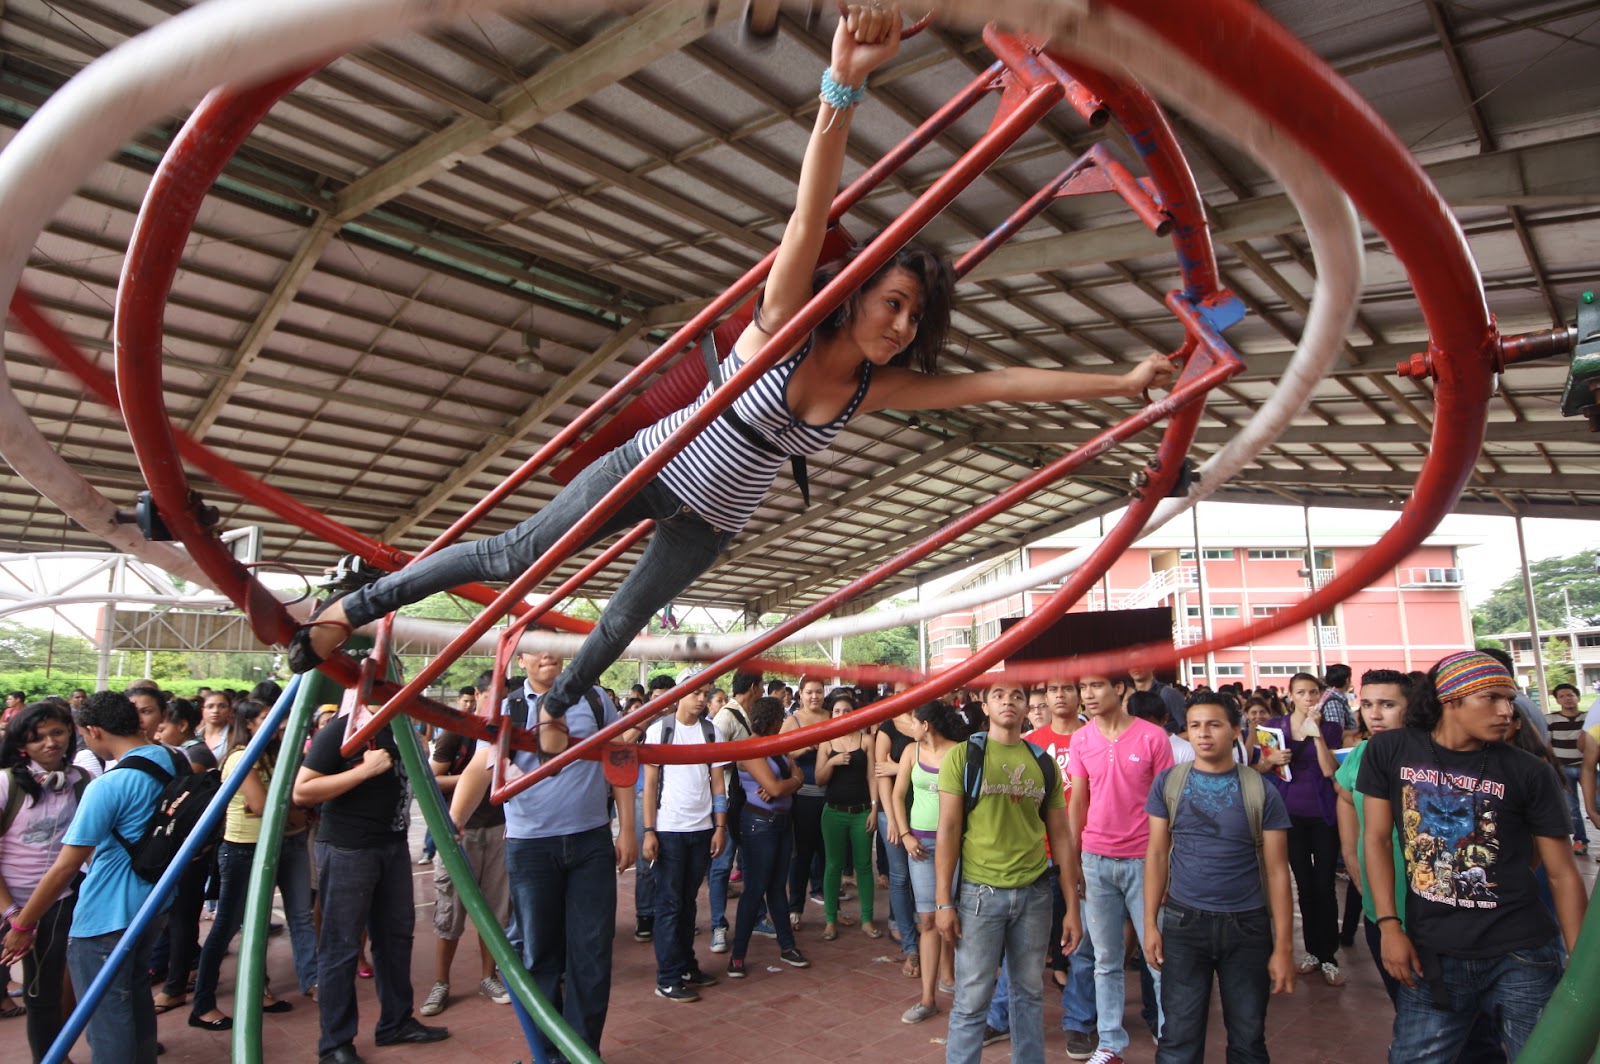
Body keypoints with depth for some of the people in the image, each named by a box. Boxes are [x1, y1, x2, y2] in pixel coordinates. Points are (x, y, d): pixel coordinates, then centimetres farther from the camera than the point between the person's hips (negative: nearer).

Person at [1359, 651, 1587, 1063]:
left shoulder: (1529, 773, -3)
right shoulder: (1390, 751, -3)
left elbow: (1562, 873, 2)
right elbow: (1376, 838, 1)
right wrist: (1389, 926, -5)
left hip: (1522, 957, 0)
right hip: (1432, 956, 0)